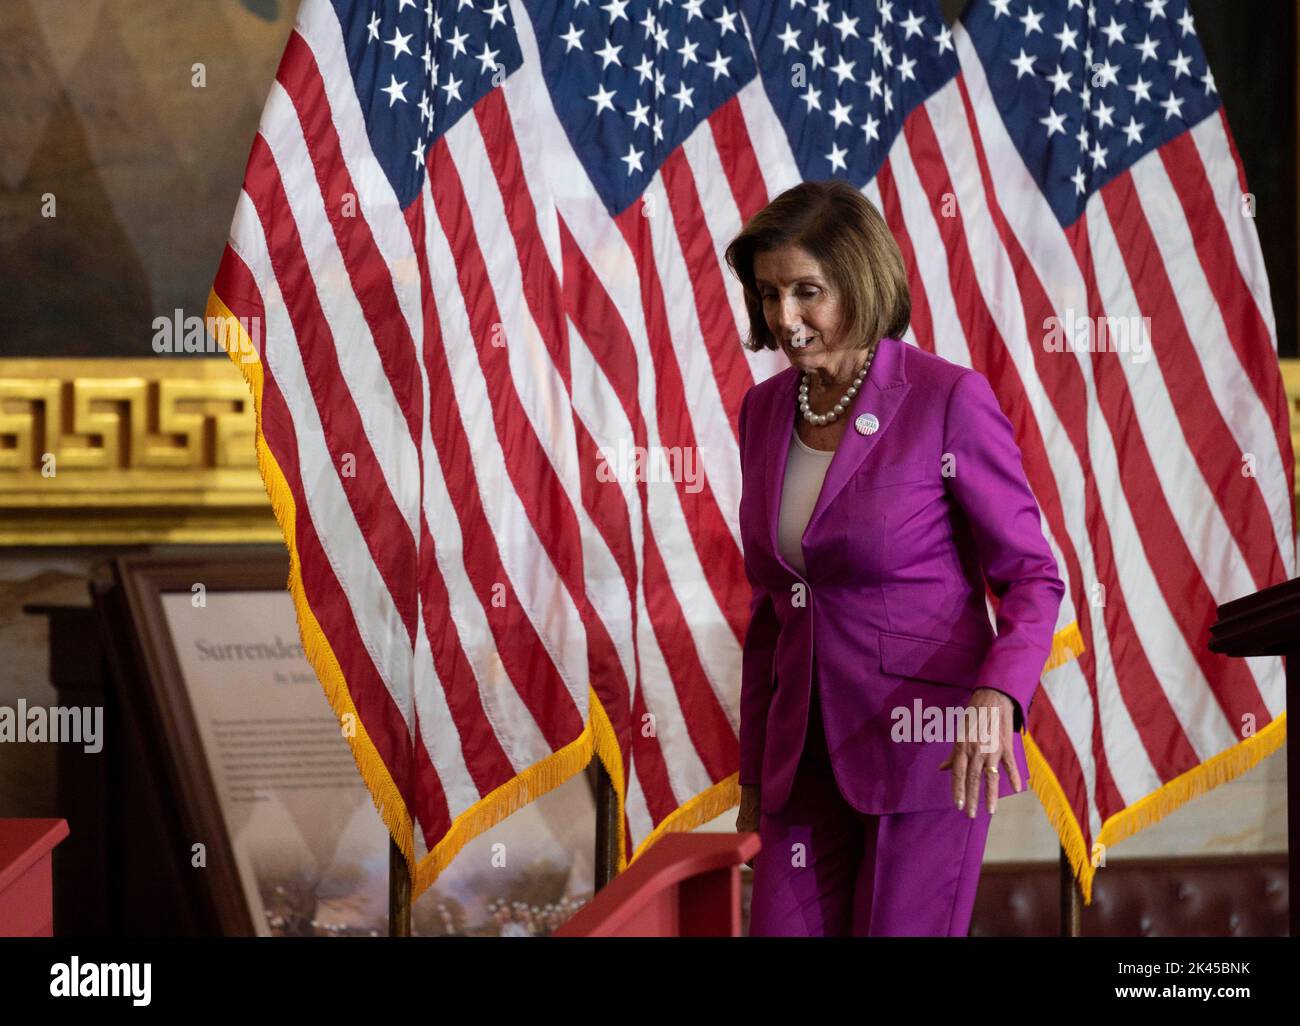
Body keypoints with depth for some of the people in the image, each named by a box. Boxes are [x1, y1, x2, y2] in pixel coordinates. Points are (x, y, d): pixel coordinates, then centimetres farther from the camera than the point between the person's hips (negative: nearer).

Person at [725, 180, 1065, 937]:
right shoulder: (766, 411, 9)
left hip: (929, 751, -5)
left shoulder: (948, 399, -9)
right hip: (812, 754, 5)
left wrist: (996, 700, -25)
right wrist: (755, 770, 16)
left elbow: (1032, 578, -6)